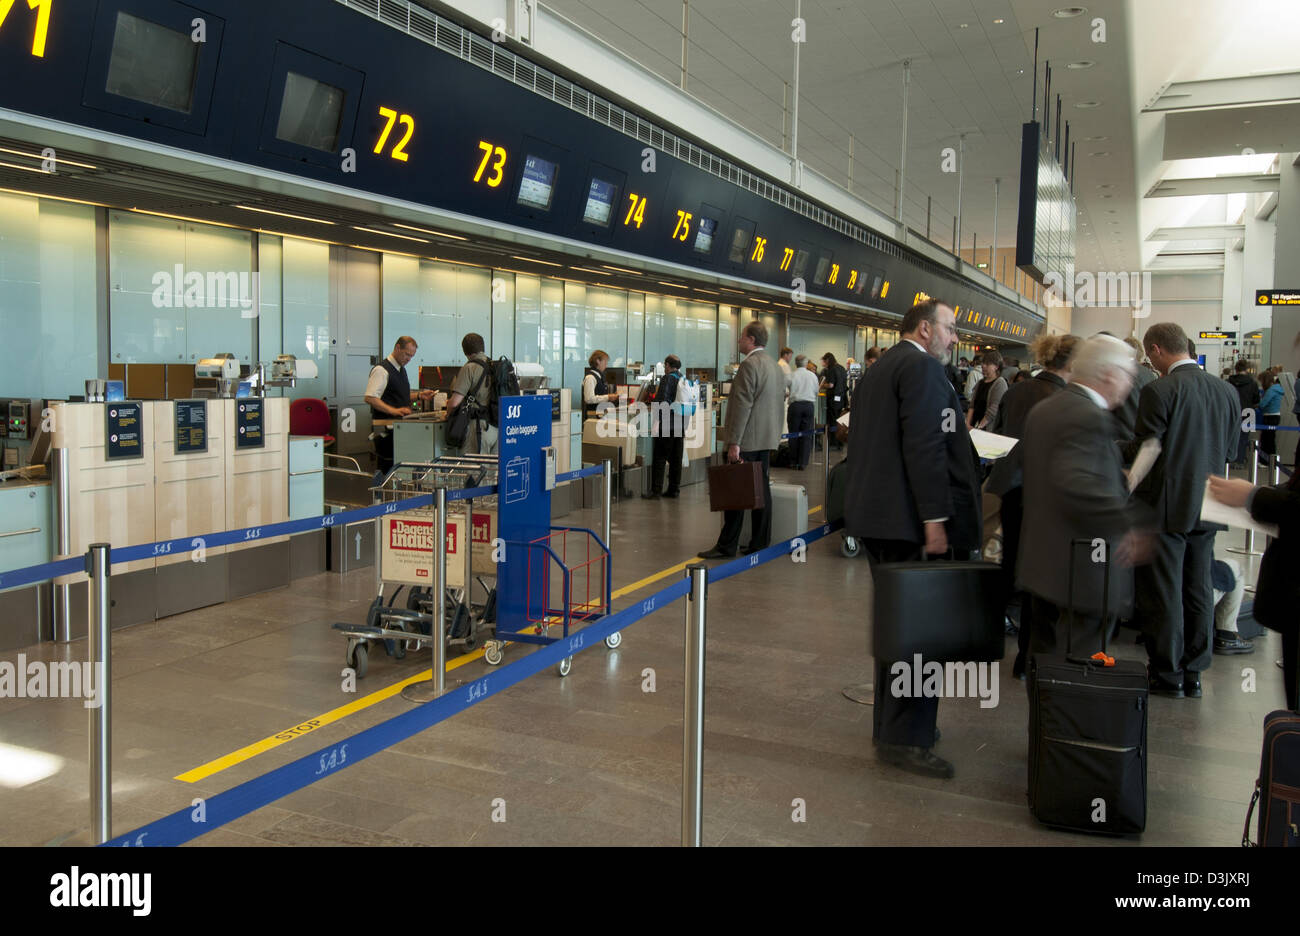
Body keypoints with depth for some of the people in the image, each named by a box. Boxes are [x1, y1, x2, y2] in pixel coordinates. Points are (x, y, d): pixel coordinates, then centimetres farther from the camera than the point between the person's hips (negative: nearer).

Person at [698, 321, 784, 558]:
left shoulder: (749, 364, -14)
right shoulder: (774, 365, 15)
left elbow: (742, 405, -20)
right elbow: (781, 400, 20)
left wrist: (734, 443, -20)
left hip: (748, 440, -9)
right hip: (766, 439, 9)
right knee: (761, 490, 10)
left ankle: (727, 546, -1)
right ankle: (760, 544, 14)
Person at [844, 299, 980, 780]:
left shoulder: (876, 370, 19)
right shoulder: (922, 367, -11)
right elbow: (925, 447, -20)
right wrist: (935, 519, -21)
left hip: (875, 514, 10)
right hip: (909, 518, -10)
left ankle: (890, 722, 26)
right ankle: (905, 737, 0)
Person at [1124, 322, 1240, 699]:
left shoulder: (1159, 391, -17)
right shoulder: (1226, 391, 4)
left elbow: (1143, 451, -16)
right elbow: (1229, 449, 10)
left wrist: (1114, 450, 4)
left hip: (1165, 504, -6)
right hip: (1206, 507, 6)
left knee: (1163, 593, 4)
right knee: (1198, 591, 15)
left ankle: (1168, 674, 13)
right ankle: (1194, 673, 23)